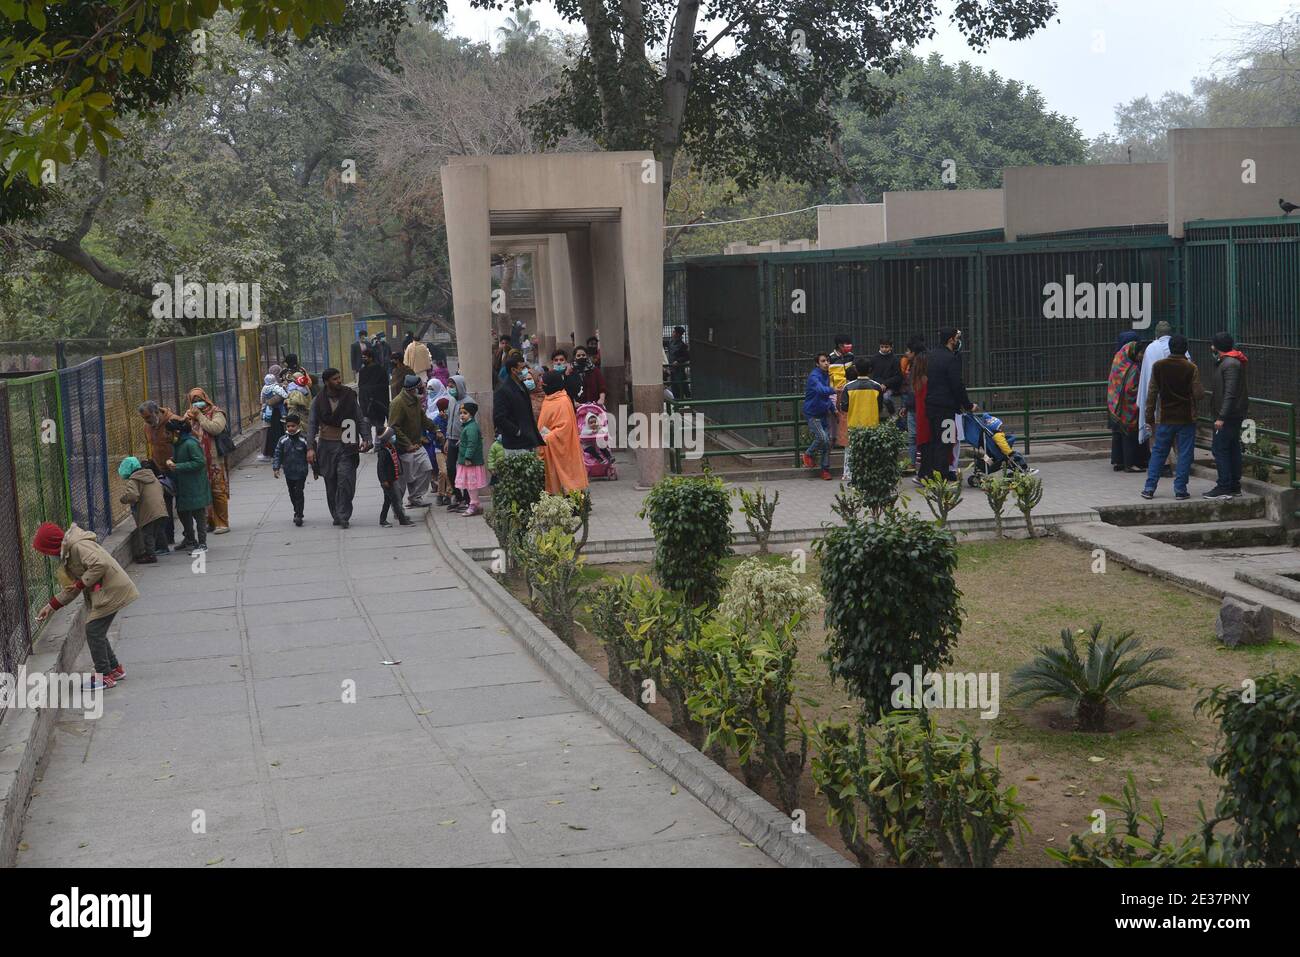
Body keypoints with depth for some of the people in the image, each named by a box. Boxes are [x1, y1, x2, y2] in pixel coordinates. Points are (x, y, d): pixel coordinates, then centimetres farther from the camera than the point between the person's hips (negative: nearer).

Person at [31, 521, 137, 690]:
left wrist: (82, 583, -20)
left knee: (94, 631, -6)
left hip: (111, 590, -10)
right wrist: (51, 605, 18)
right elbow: (72, 587, 21)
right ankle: (115, 668, 25)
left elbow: (101, 564, -31)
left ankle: (104, 675, 3)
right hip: (101, 592, 10)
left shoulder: (78, 546, -18)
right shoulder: (67, 553, 15)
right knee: (96, 632, 14)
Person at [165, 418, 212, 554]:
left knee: (198, 514, -1)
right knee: (182, 512, 17)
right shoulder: (177, 444, 10)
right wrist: (171, 461, 0)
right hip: (183, 486, 10)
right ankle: (190, 539, 31)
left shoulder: (191, 444, -19)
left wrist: (178, 467, -22)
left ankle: (202, 544, 6)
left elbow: (200, 462, -23)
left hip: (195, 486, -10)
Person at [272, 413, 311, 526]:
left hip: (301, 472, -4)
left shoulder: (304, 440, -7)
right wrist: (276, 468, -7)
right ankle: (297, 512, 30)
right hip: (289, 473, 4)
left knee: (299, 493, -7)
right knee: (292, 494, 14)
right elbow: (278, 455, 3)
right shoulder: (283, 440, -1)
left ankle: (298, 516, -5)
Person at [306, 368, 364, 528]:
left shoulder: (350, 396, 3)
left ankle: (343, 516, -11)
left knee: (345, 479, -15)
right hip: (327, 446, 1)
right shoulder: (318, 401, 3)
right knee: (331, 483, 5)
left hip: (346, 446, -1)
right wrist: (310, 448, -5)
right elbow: (312, 424, 4)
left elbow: (360, 419, 9)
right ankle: (336, 515, 18)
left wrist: (365, 438, -3)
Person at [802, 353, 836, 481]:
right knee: (822, 438, -20)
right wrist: (833, 390, -53)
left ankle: (825, 469, 11)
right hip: (813, 414, -8)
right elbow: (821, 390, -39)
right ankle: (809, 455, 8)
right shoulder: (814, 376, -18)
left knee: (828, 441, 3)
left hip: (824, 412, 8)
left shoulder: (827, 376, 10)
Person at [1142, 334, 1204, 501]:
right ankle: (1180, 489, 3)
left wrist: (1149, 418, 6)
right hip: (1186, 418, -2)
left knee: (1158, 452, 10)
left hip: (1165, 418, 2)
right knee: (1184, 454, 5)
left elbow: (1152, 393, 1)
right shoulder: (1191, 368, -8)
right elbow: (1198, 394, -9)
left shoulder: (1158, 366, -1)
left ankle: (1150, 488, 6)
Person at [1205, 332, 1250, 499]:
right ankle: (1234, 485, 18)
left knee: (1219, 448, -10)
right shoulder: (1234, 362, 17)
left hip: (1228, 415, -11)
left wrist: (1221, 417, -25)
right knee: (1233, 448, 13)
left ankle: (1224, 487, -11)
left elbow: (1230, 393, -23)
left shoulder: (1230, 364, -16)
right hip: (1235, 415, 11)